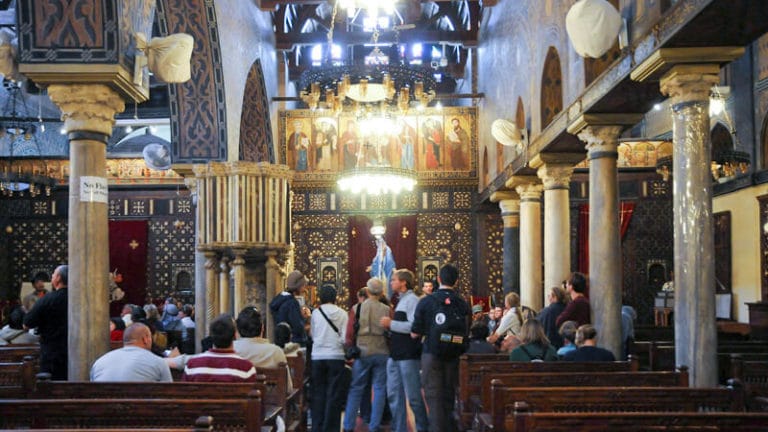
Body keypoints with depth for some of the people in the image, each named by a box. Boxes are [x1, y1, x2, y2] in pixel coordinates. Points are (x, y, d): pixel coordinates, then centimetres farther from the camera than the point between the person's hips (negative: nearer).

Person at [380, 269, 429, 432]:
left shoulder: (412, 300, -10)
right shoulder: (401, 300, 18)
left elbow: (413, 326, -22)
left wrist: (391, 323, -16)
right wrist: (390, 326, 9)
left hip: (408, 355, -9)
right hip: (395, 354, 9)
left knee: (413, 395, -1)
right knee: (394, 394, 10)